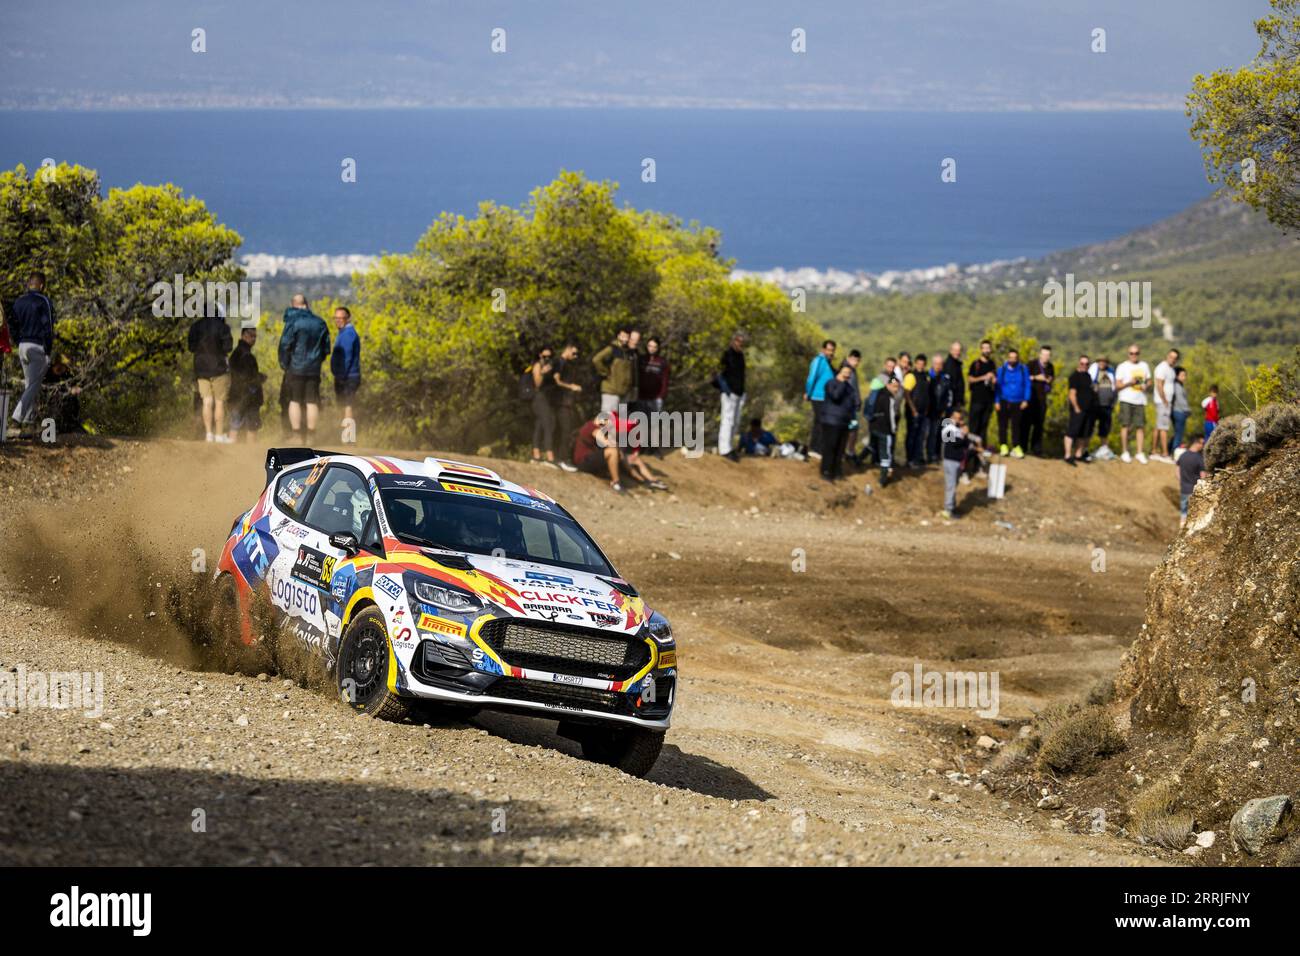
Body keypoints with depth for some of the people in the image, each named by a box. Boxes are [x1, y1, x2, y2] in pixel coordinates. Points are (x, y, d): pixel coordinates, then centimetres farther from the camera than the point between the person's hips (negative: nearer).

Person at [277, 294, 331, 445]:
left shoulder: (293, 322, -10)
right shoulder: (320, 323, 6)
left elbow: (285, 345, -14)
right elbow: (326, 348, 11)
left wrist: (284, 364, 0)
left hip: (296, 367, -4)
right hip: (314, 369, 4)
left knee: (295, 400, 4)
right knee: (312, 402, 7)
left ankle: (297, 435, -2)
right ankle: (311, 436, 7)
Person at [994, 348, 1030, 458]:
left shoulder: (1023, 370, 1)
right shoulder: (1002, 370, 0)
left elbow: (1027, 385, 3)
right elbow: (997, 386, 3)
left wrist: (1025, 400, -3)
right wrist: (996, 401, -2)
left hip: (1017, 403, 0)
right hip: (1004, 402, 0)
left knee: (1016, 425, 1)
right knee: (1003, 425, 4)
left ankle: (1016, 447, 5)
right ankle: (1003, 446, 13)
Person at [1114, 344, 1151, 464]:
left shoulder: (1144, 366, 14)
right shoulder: (1122, 367, 3)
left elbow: (1149, 381, 21)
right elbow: (1117, 385, 0)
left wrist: (1146, 386, -3)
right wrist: (1129, 383, -16)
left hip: (1140, 401, 3)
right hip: (1126, 400, -3)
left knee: (1140, 427, -1)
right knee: (1125, 425, -4)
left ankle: (1140, 453, 3)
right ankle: (1124, 453, 3)